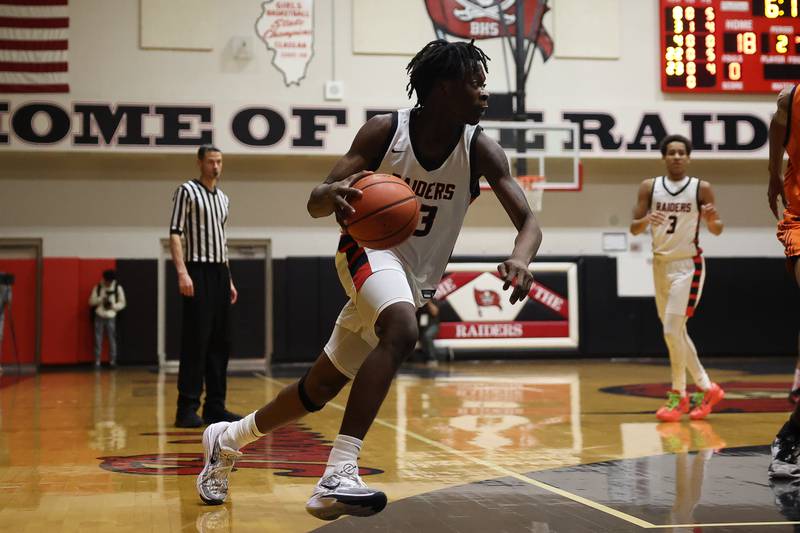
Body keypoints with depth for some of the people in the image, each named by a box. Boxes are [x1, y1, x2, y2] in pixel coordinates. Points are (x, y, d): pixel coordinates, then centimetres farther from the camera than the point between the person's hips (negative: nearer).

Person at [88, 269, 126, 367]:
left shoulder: (118, 288, 1)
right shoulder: (97, 287, 3)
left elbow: (122, 303, 2)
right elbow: (91, 301, 3)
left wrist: (113, 306, -15)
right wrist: (101, 299, -13)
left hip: (111, 317, -1)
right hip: (99, 317, 1)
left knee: (112, 340, -1)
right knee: (98, 340, 0)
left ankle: (112, 362, 7)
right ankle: (97, 362, 4)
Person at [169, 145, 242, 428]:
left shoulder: (223, 198, 18)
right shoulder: (187, 191, -4)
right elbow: (175, 234, -11)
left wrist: (229, 279, 17)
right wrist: (182, 272, -21)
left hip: (220, 272, 8)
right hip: (198, 272, -8)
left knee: (220, 342, 7)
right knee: (196, 341, -9)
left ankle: (215, 406, 11)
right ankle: (187, 408, -6)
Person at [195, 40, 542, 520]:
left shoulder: (481, 150, -12)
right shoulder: (385, 131, -15)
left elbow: (529, 221, -19)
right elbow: (316, 204, -14)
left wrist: (520, 258, -43)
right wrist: (334, 194, -39)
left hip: (418, 278, 4)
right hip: (371, 250, -4)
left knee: (321, 387, 10)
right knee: (401, 331, -37)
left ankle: (228, 439, 35)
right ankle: (338, 476, -38)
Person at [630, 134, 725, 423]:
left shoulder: (701, 188, -6)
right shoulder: (649, 187, 1)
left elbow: (717, 230, -1)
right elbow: (634, 228, 0)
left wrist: (713, 221, -24)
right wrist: (646, 220, -22)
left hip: (687, 265, -5)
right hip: (661, 264, 5)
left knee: (672, 330, -13)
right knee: (676, 332, 12)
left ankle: (679, 394, 1)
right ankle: (706, 388, 26)